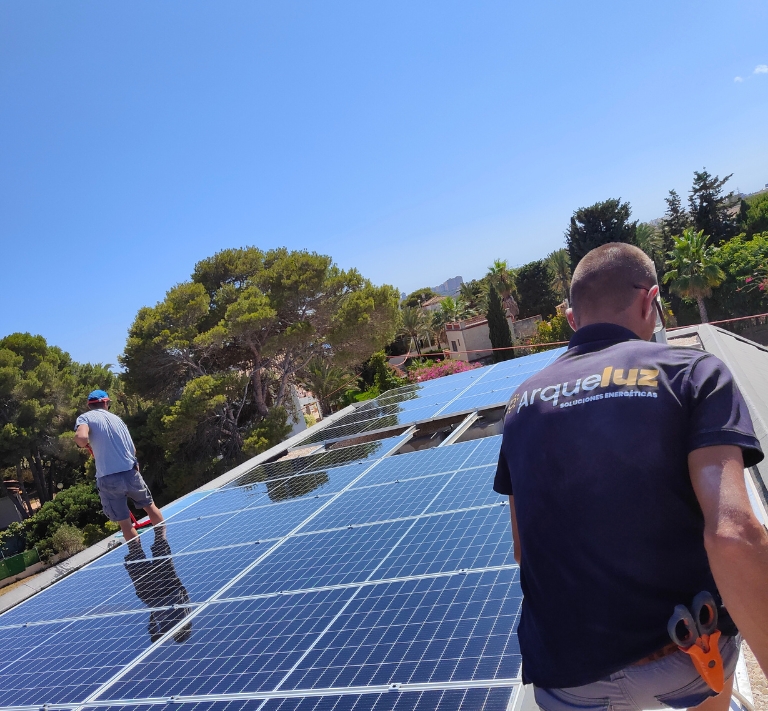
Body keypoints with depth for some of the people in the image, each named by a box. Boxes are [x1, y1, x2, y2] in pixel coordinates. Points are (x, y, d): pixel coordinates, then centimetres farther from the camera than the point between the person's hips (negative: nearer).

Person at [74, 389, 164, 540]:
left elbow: (81, 438, -19)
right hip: (130, 472, 4)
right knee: (150, 506, 26)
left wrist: (85, 444, 3)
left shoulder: (85, 417, 3)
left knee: (125, 524, 8)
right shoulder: (117, 418, 15)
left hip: (108, 479, -4)